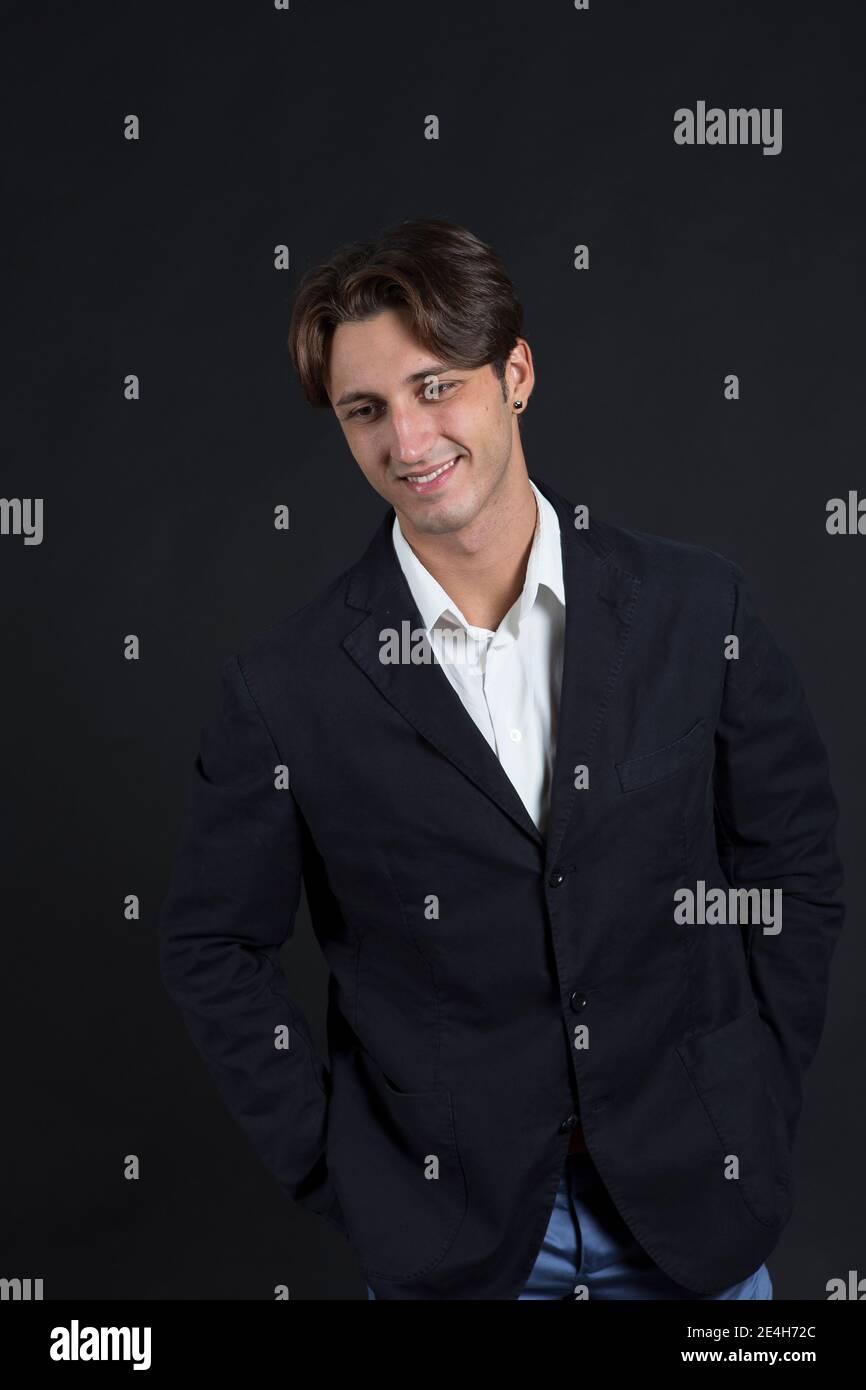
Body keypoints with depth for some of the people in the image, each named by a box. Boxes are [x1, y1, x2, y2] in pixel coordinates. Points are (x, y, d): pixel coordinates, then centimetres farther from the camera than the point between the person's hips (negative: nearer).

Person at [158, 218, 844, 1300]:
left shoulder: (697, 607, -7)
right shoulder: (288, 686, -11)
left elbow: (793, 868, 2)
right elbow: (211, 947, -1)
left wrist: (756, 1113, 0)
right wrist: (335, 1167, -4)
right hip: (447, 1230, -1)